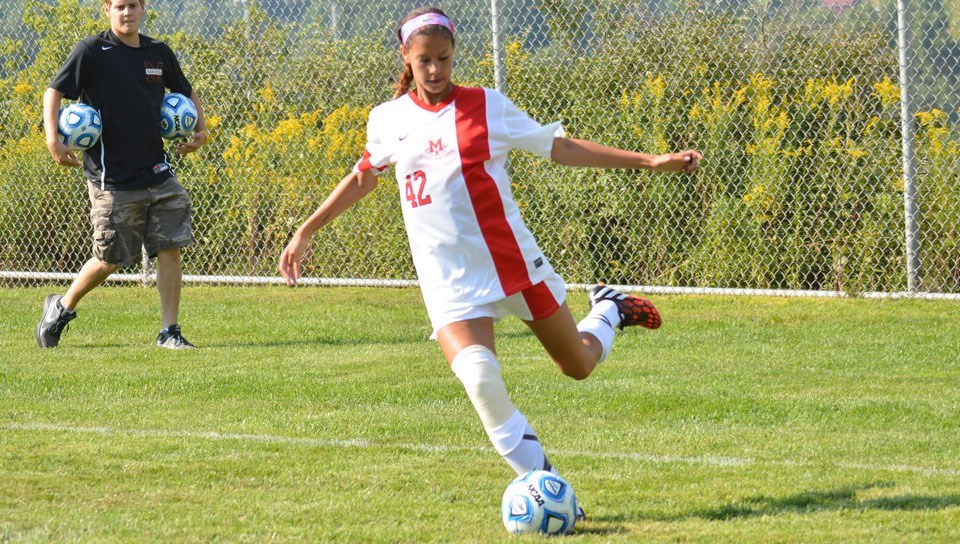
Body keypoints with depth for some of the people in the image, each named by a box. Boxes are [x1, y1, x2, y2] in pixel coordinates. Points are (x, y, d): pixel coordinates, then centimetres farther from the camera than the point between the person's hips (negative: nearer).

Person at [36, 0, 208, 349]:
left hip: (156, 173, 5)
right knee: (111, 260, 2)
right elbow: (54, 92, -5)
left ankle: (169, 331, 5)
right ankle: (61, 307, 26)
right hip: (111, 179, -5)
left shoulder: (159, 53, 8)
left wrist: (200, 130, 12)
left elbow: (186, 92, 25)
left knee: (170, 249, -3)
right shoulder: (91, 52, -7)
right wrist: (52, 140, -17)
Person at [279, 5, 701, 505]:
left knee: (578, 365, 8)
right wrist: (305, 232, 24)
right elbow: (362, 178, 23)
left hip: (511, 257, -1)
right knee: (478, 376, -25)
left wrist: (650, 161, -6)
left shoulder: (485, 106, -3)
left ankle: (609, 312, 43)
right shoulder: (387, 120, 5)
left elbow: (561, 148, -1)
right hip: (447, 277, 1)